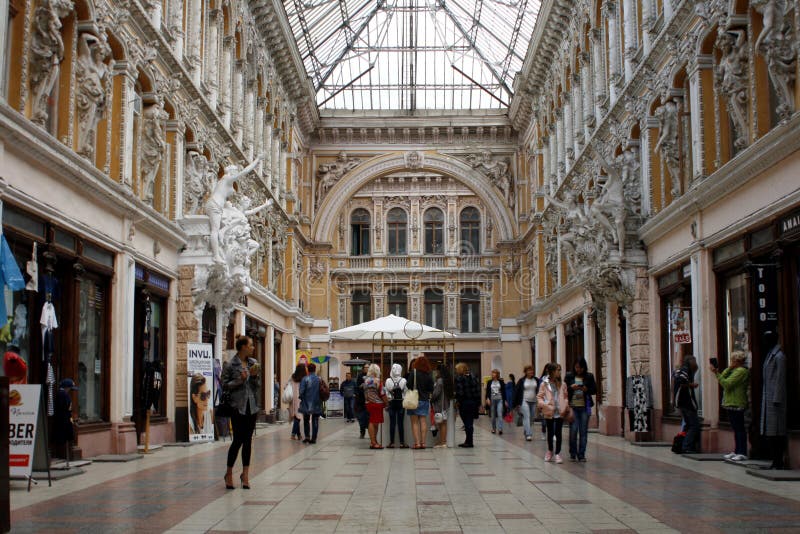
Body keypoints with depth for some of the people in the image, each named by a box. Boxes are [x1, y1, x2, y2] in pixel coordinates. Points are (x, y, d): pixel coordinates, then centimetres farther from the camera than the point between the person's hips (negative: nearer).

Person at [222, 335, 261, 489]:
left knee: (248, 440, 7)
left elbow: (258, 385, 13)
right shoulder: (230, 365, -5)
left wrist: (255, 376, -6)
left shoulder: (253, 363, 10)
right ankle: (229, 473, 10)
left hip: (252, 405, 5)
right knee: (238, 440, -6)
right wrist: (240, 380, -16)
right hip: (238, 406, -5)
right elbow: (224, 385, -5)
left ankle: (245, 473, 14)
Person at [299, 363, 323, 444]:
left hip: (307, 404, -2)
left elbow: (301, 391, -14)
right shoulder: (319, 379, -2)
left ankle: (306, 437, 7)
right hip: (317, 404, 2)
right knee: (315, 421, 8)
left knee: (306, 420, 14)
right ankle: (313, 438, 6)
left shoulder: (305, 379, -12)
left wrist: (302, 398, 4)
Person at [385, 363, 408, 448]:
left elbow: (386, 393, -2)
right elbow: (406, 392, -5)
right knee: (400, 423, 4)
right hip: (401, 403, 0)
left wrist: (387, 403, 10)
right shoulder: (403, 381, -9)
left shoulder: (388, 381, -7)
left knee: (392, 423, 4)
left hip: (392, 403, 1)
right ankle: (402, 443, 5)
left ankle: (392, 442, 4)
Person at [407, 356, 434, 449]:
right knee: (423, 421, 7)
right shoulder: (429, 376, 0)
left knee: (415, 422, 2)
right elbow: (431, 390, 3)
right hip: (425, 400, 3)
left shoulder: (413, 373, -10)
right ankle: (423, 442, 5)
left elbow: (408, 385, -13)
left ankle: (417, 442, -3)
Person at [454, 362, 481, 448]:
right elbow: (478, 390, 10)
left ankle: (469, 442, 0)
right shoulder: (473, 377, 10)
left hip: (464, 403, -6)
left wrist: (457, 401, -7)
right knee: (470, 422, 12)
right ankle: (468, 441, 18)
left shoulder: (459, 378, -10)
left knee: (467, 423, -2)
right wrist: (478, 403, 12)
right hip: (473, 402, 6)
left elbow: (459, 392, -17)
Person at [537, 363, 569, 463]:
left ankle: (558, 453, 5)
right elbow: (539, 397, 1)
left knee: (558, 433, -2)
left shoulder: (562, 384, 4)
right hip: (549, 412, 0)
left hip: (560, 412, 0)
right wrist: (543, 405, -16)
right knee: (550, 432, 12)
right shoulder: (544, 384, -1)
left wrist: (566, 408, -4)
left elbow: (565, 397, 9)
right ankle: (550, 451, 31)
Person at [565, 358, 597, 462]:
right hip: (573, 406, -1)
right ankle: (573, 454, 9)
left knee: (583, 431, 1)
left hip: (585, 407, 1)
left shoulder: (589, 376, 7)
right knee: (573, 430, -4)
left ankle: (581, 454, 8)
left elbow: (595, 390, 6)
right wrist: (571, 387, -14)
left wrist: (587, 389, -13)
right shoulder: (569, 376, 6)